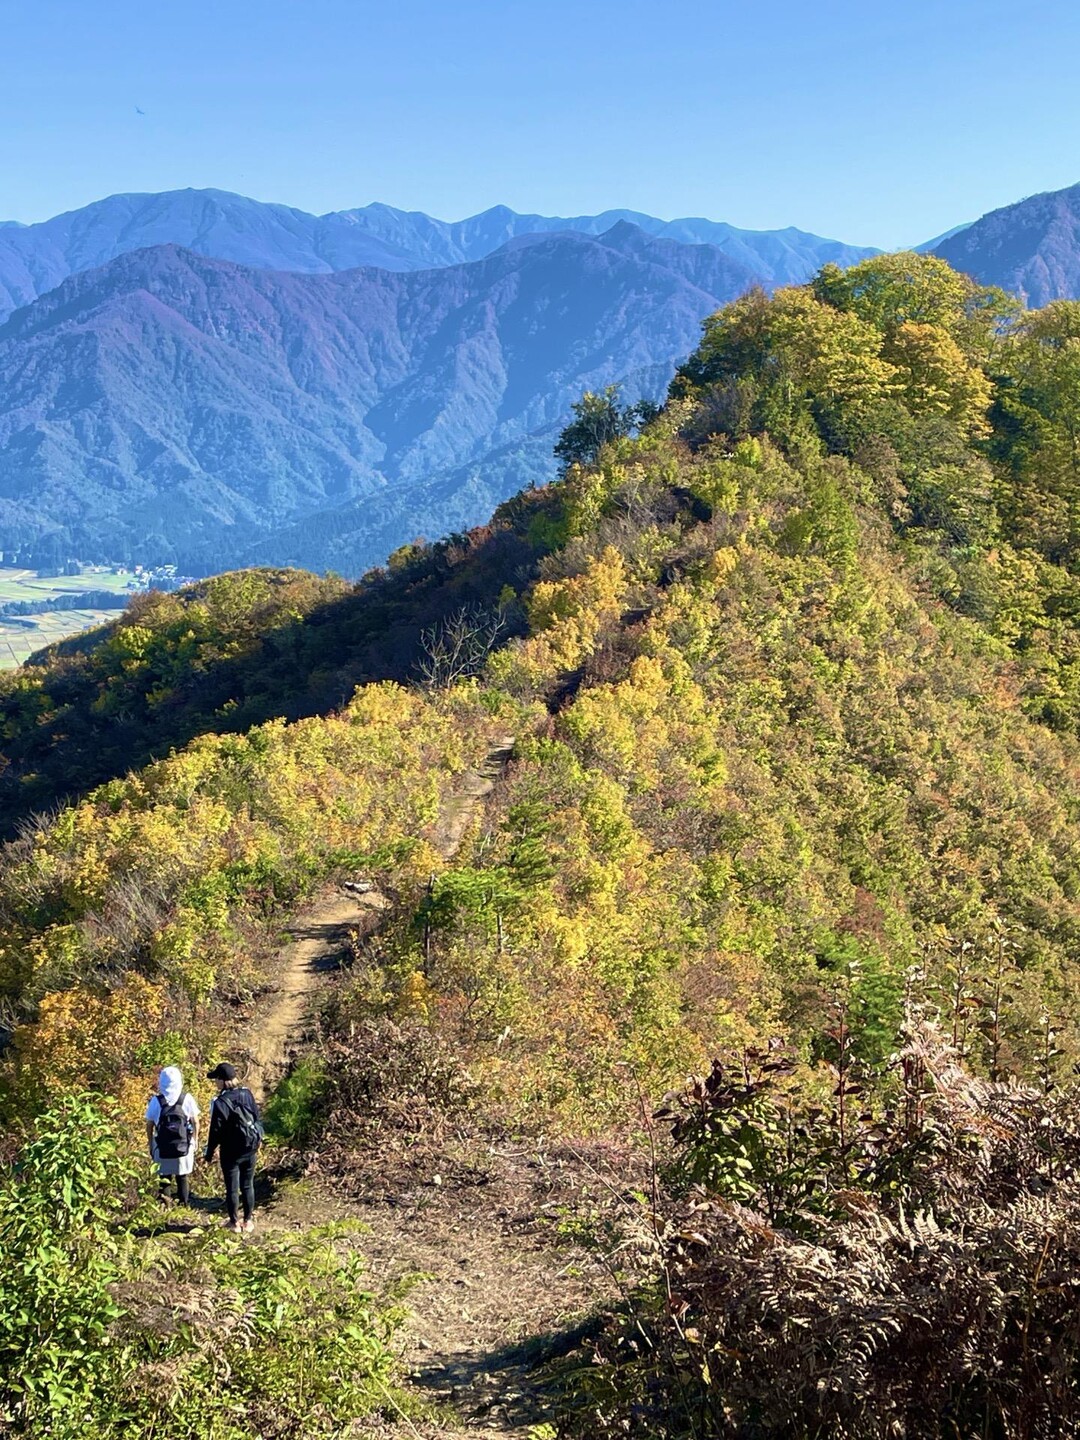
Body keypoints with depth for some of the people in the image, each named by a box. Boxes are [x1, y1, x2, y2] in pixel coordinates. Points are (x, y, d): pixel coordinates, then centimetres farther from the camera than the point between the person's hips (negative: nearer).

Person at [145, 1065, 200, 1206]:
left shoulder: (156, 1101, -7)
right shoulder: (187, 1099, -6)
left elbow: (149, 1124, -2)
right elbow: (195, 1122, 0)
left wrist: (151, 1144, 9)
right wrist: (195, 1141, 12)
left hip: (162, 1148, 0)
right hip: (184, 1147, 0)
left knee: (164, 1180, 10)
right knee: (183, 1178, 13)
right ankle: (184, 1206, 15)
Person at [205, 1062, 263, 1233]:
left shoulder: (221, 1103, -19)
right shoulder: (247, 1094, -2)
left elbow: (216, 1131, -15)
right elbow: (257, 1117, 7)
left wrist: (209, 1153, -3)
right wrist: (258, 1138, 21)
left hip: (231, 1152, -5)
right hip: (250, 1149, 5)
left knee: (232, 1188, 7)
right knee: (248, 1185, 15)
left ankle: (235, 1222, 16)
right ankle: (248, 1220, 23)